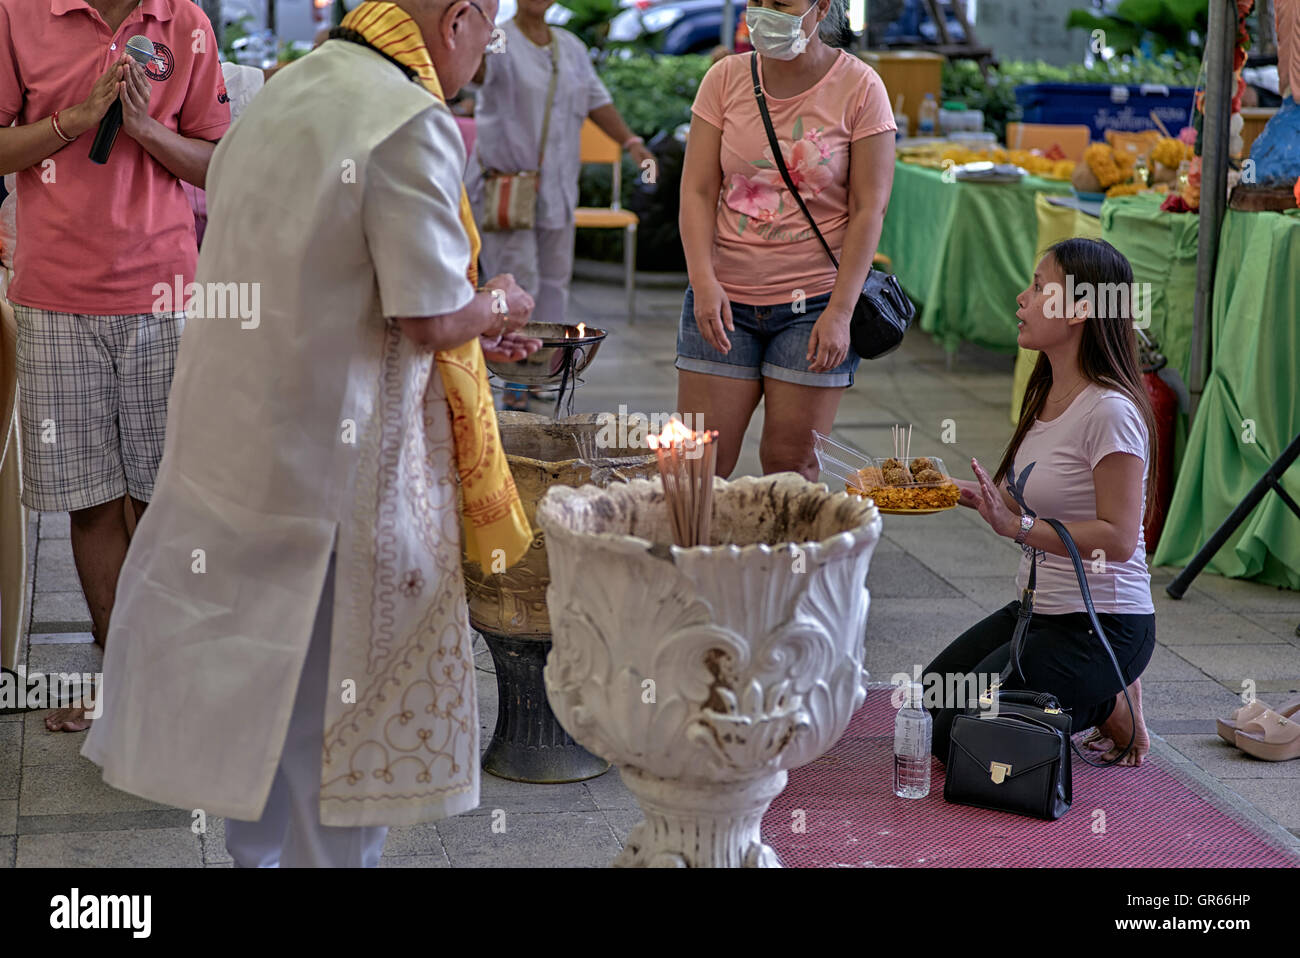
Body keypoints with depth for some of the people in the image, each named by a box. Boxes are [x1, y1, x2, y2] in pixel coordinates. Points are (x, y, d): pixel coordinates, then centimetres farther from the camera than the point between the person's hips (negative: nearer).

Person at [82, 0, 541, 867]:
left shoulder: (282, 95, 11)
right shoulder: (412, 122, -16)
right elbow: (435, 317, -17)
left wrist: (469, 329, 22)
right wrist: (496, 308, 5)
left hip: (228, 438, 8)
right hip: (334, 465, -8)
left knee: (259, 683, 19)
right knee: (334, 702, 5)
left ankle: (257, 851, 32)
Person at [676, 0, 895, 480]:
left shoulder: (859, 87, -5)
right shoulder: (725, 78, 3)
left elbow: (869, 208, -6)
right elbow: (697, 189, 1)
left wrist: (840, 311, -14)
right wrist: (703, 280, -14)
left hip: (814, 301, -2)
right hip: (724, 298, 3)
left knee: (791, 463, 0)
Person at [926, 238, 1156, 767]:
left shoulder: (1110, 411, -21)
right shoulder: (1048, 395, 7)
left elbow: (1118, 538, -24)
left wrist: (1016, 526, -31)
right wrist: (965, 492, 2)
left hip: (1100, 628, -9)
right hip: (1038, 610, 9)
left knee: (956, 738, -11)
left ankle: (1111, 709, 5)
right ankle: (1094, 696, 17)